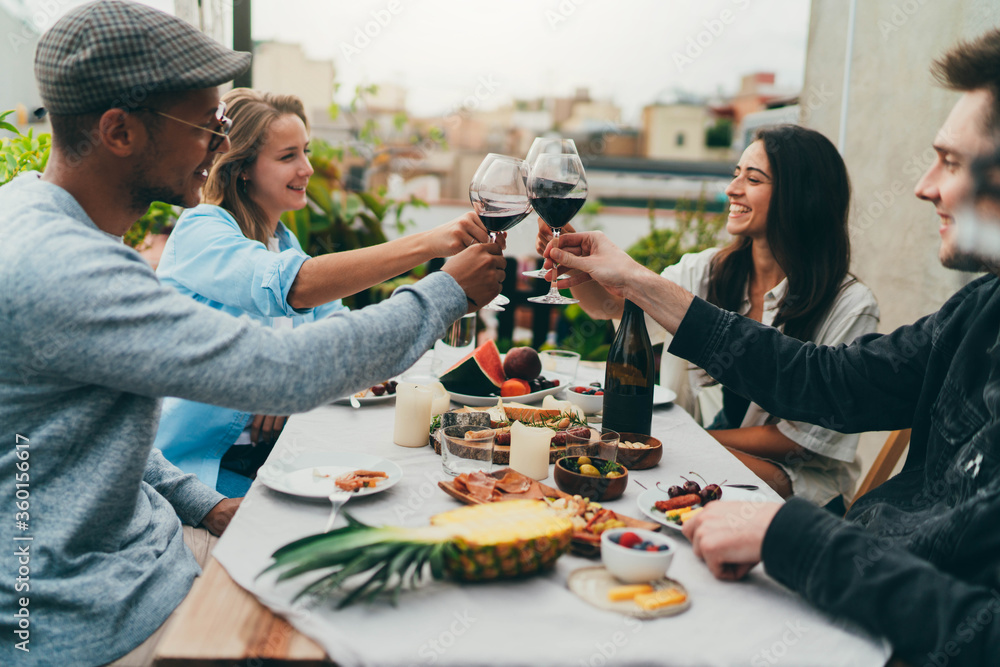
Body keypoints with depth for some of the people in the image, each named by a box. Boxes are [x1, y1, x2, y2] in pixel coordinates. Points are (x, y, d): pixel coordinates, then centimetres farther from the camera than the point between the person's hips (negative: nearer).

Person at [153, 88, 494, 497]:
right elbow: (296, 285, -33)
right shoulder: (200, 231, -13)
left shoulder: (280, 239, 16)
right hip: (203, 466, -7)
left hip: (271, 446, 7)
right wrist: (426, 244, -40)